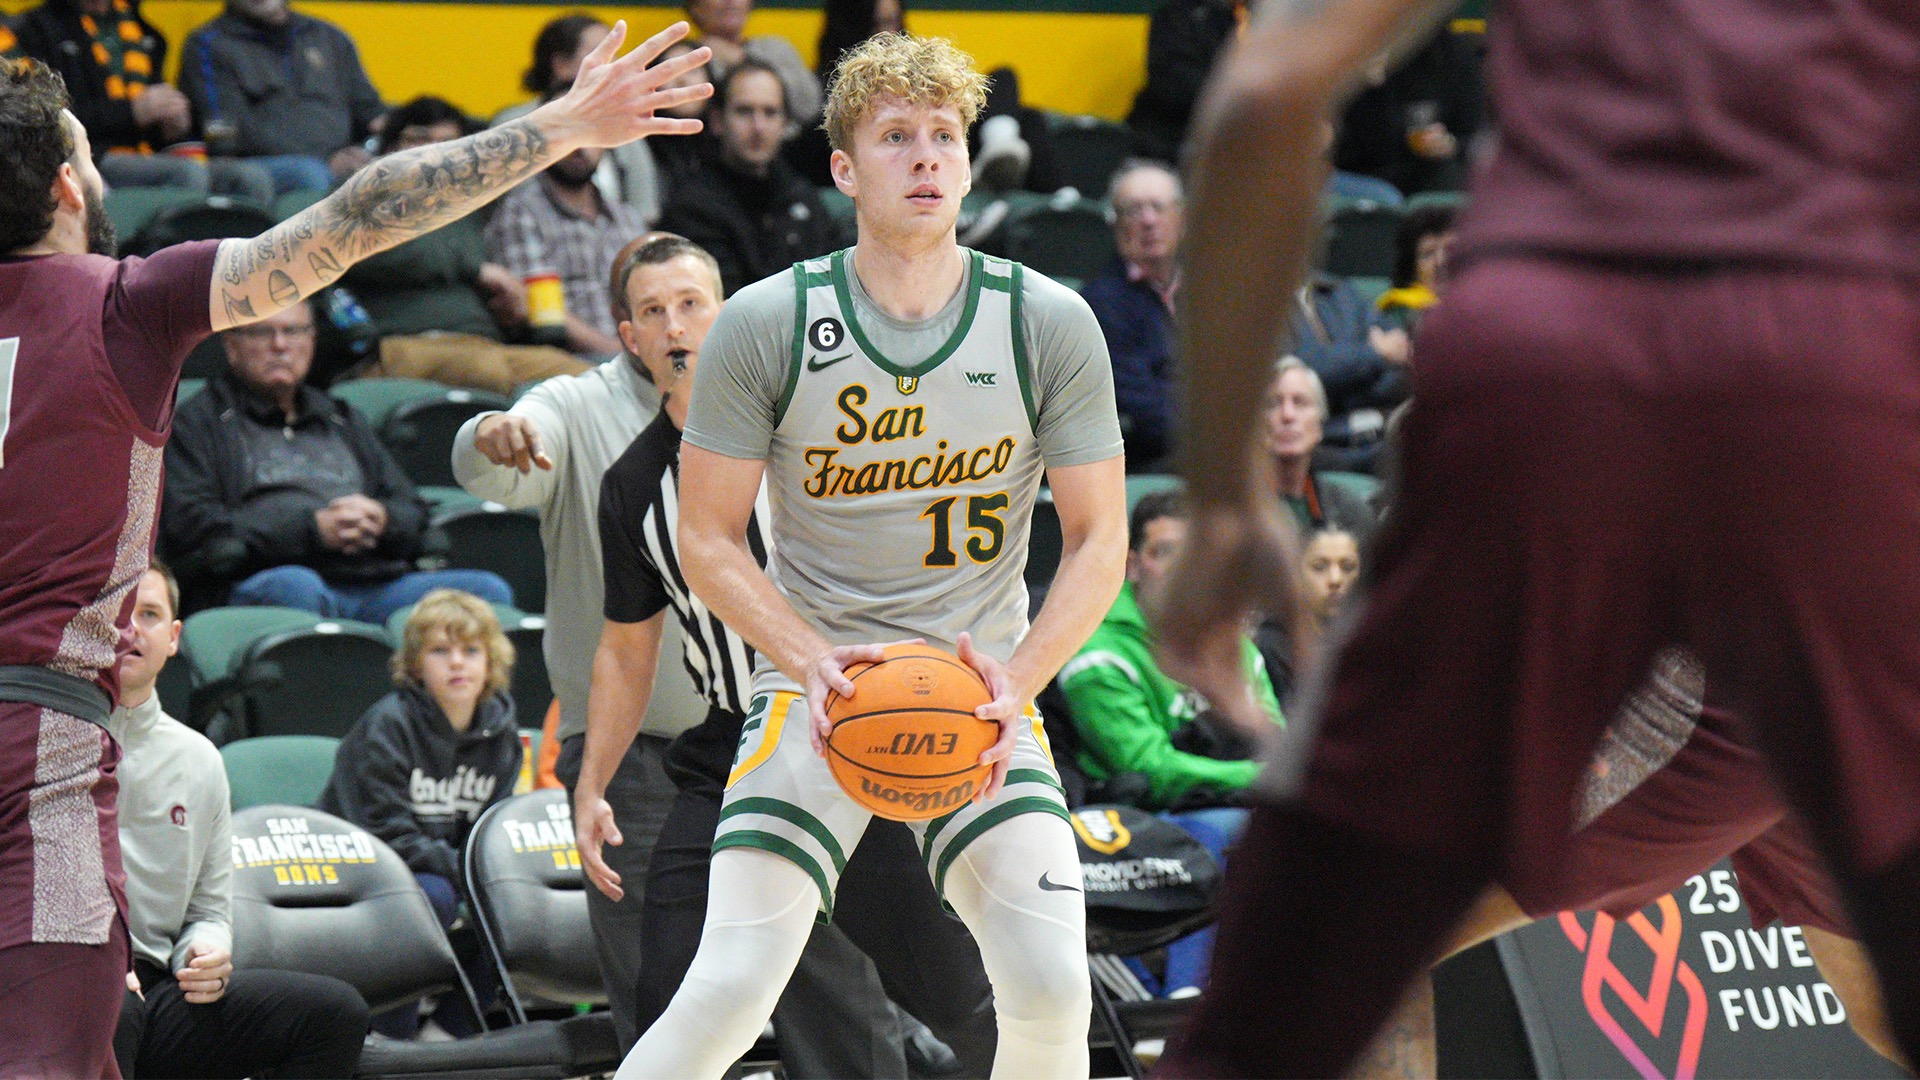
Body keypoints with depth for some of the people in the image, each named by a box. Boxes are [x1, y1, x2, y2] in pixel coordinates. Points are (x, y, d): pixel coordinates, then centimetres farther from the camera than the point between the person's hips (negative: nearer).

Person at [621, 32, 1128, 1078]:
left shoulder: (1048, 325, -5)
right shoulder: (763, 325, -8)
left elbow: (1098, 540, 1)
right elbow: (707, 537, -2)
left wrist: (1017, 684, -15)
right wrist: (814, 662, -18)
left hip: (983, 688, 1)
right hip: (816, 679, -1)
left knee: (1051, 990, -13)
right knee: (729, 990, -15)